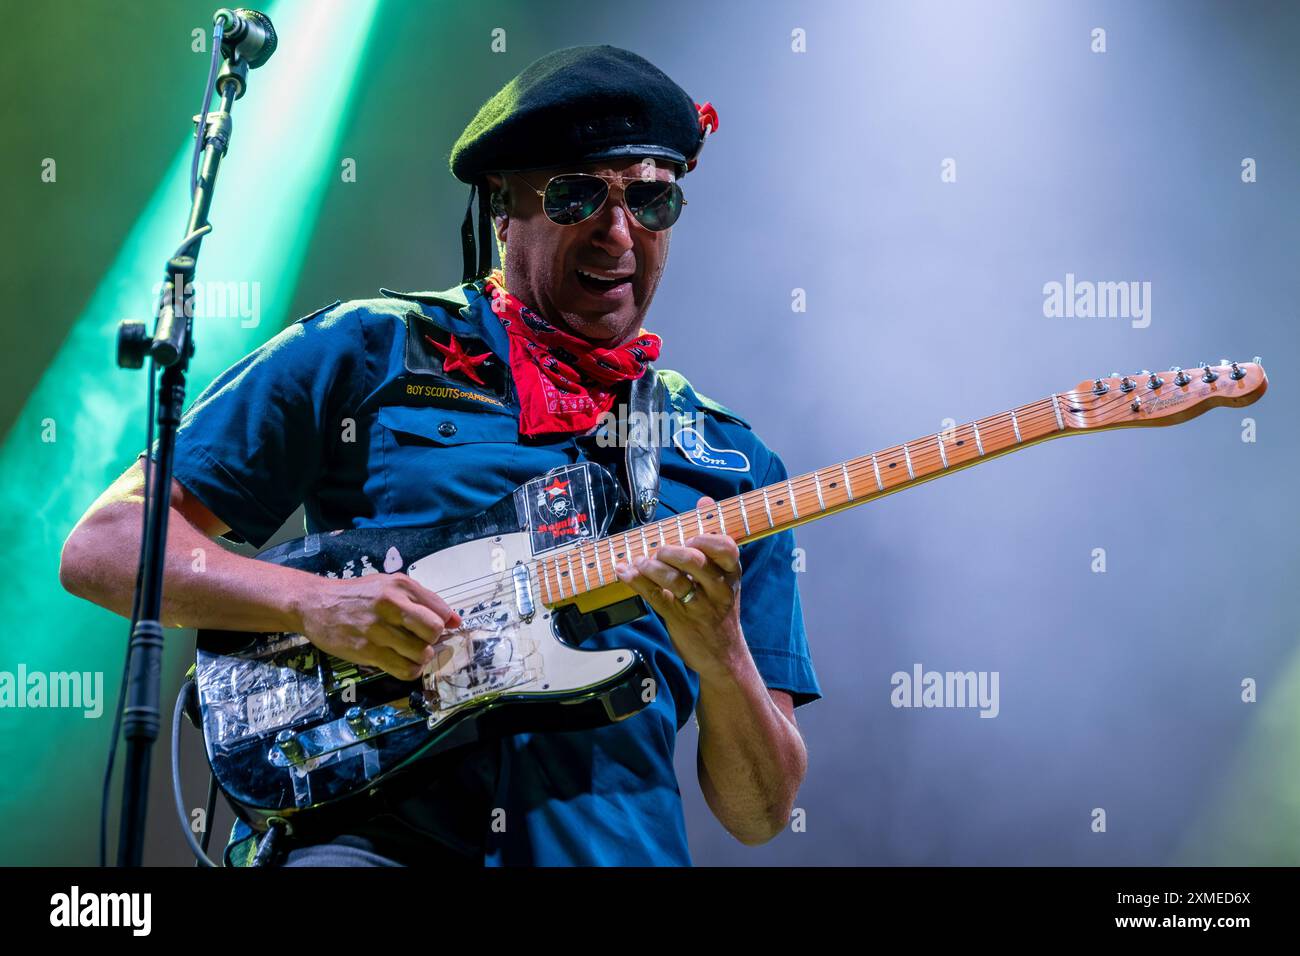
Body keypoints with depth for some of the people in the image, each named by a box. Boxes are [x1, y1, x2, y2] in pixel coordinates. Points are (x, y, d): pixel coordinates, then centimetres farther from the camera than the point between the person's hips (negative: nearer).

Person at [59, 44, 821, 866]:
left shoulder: (734, 465, 15)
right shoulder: (364, 357, 10)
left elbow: (759, 813, 11)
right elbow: (104, 546, 6)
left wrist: (719, 656, -9)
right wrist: (313, 601, -9)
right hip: (362, 833, -5)